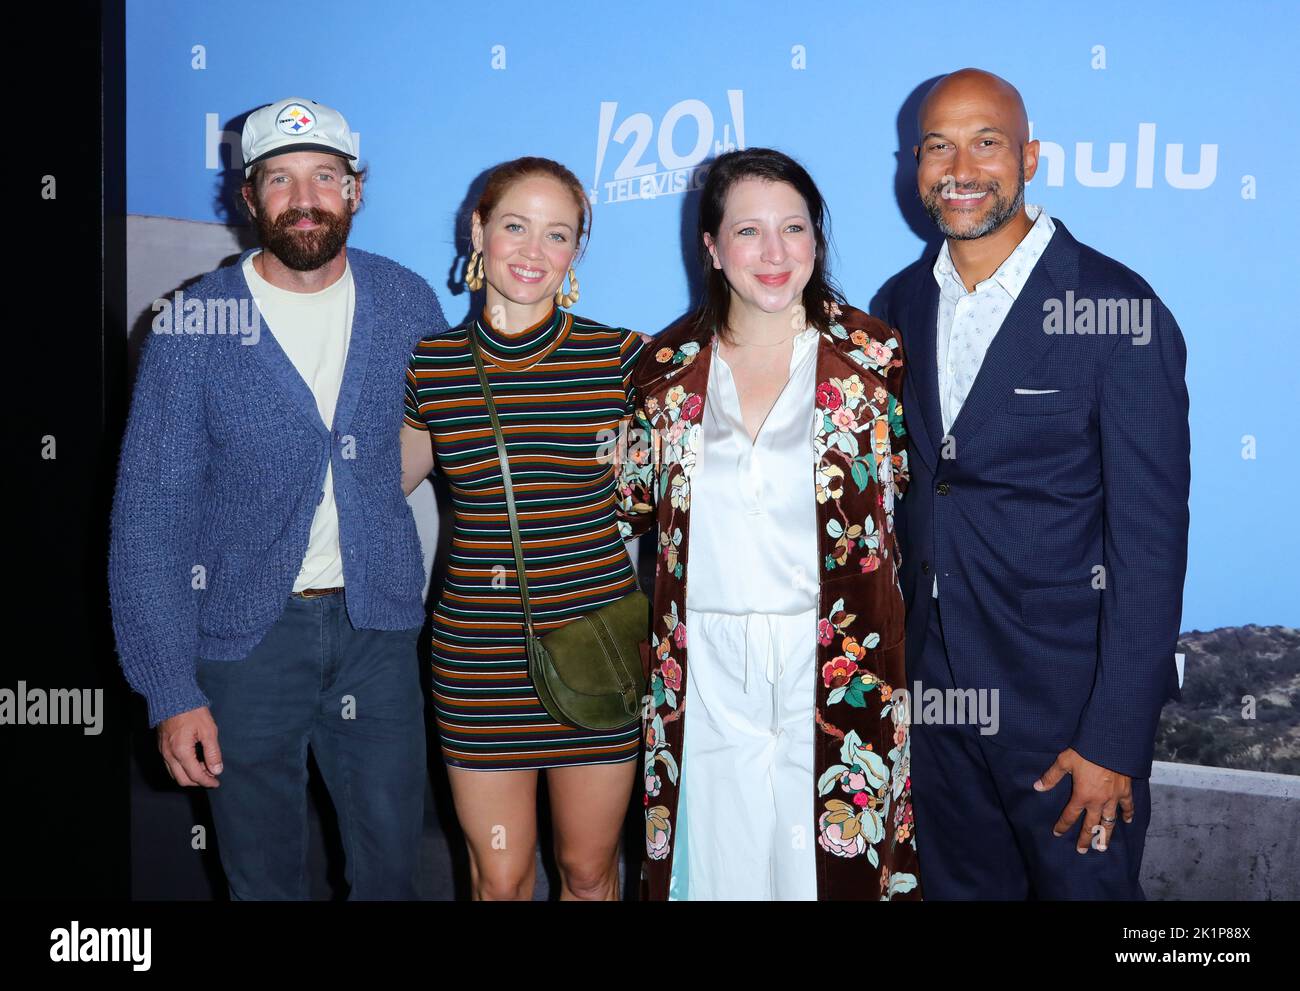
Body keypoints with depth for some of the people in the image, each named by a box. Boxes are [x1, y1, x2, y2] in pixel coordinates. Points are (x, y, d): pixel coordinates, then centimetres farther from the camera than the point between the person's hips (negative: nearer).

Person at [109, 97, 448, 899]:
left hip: (378, 624, 2)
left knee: (392, 864, 13)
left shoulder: (408, 302, -1)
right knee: (265, 875, 14)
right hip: (247, 631, -2)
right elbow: (150, 516, -9)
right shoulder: (195, 323, -9)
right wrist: (171, 691, -13)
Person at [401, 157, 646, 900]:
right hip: (477, 654, 1)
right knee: (499, 877, 12)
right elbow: (387, 481, 17)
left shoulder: (620, 358, -4)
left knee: (590, 869, 15)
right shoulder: (430, 366, -1)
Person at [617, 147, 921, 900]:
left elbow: (912, 492, 5)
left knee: (836, 865, 8)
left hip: (840, 671, -1)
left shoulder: (873, 356, -2)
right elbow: (635, 506, 13)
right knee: (717, 861, 12)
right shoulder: (669, 367, 4)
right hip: (707, 674, 2)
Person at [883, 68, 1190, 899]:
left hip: (1066, 698, -5)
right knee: (962, 884, 19)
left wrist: (1113, 740, -17)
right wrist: (899, 648, 5)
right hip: (934, 682, 5)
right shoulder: (907, 301, 4)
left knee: (1083, 880, 12)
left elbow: (1149, 540, -15)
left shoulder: (1119, 310, -14)